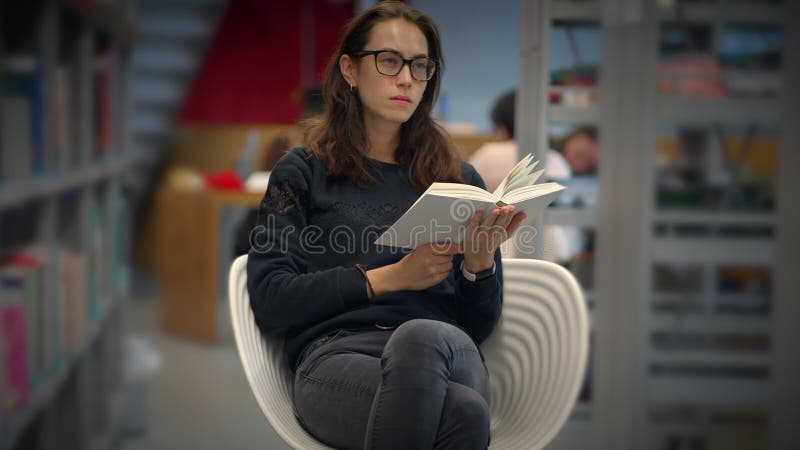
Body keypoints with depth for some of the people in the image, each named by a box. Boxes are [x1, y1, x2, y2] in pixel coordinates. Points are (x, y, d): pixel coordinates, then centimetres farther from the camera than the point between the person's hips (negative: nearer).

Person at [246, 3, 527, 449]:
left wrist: (481, 263, -5)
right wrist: (390, 277, -5)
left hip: (445, 352, 3)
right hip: (337, 357, -2)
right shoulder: (303, 171, 14)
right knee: (464, 411, -39)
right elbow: (269, 301, 2)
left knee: (422, 335, -39)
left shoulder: (460, 178, 21)